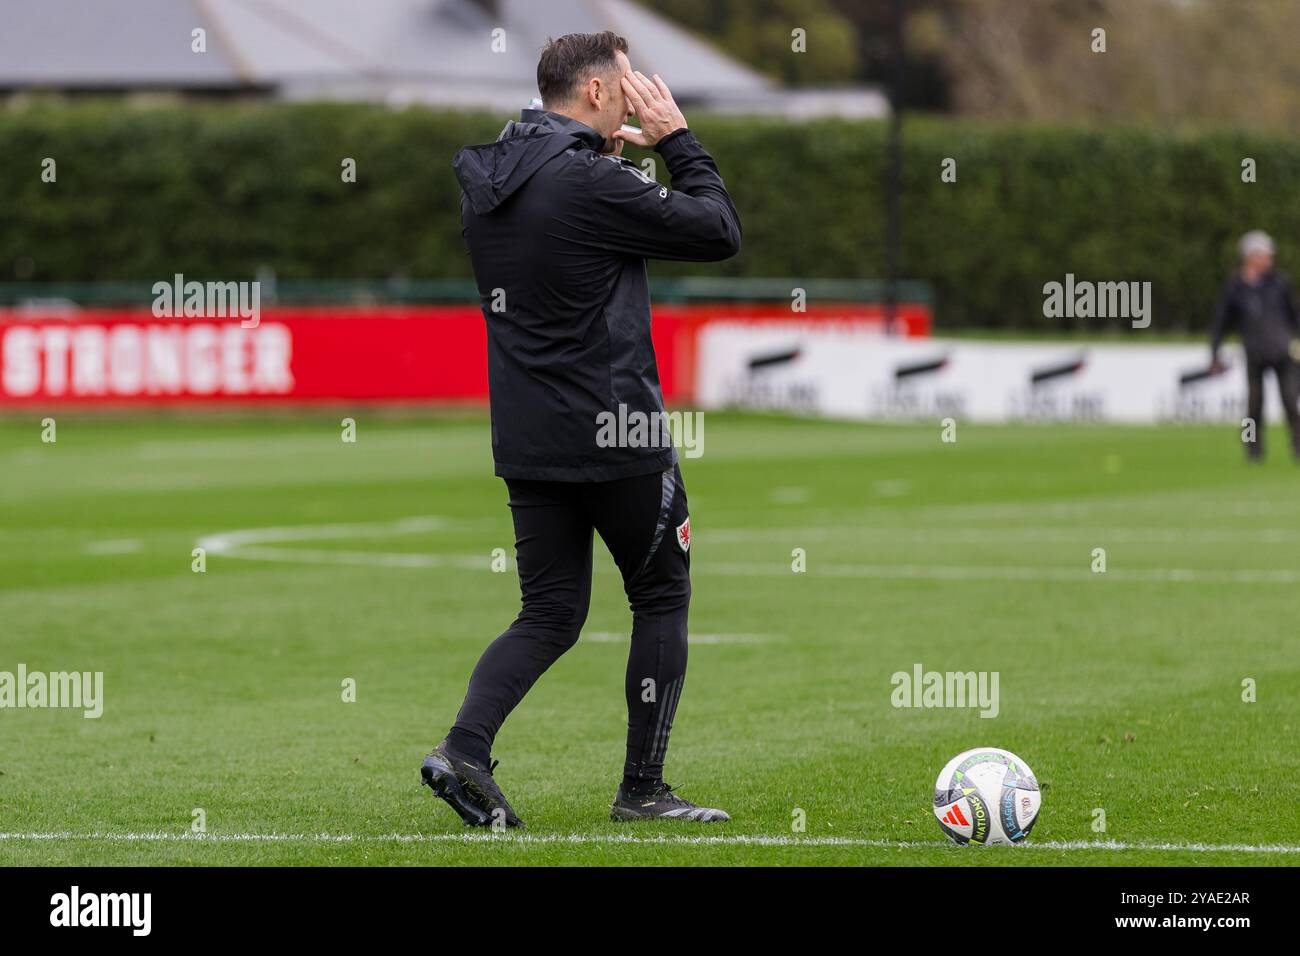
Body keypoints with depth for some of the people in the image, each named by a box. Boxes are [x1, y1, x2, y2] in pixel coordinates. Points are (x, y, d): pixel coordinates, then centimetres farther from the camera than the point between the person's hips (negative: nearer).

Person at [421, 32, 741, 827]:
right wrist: (677, 139, -2)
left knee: (551, 612, 12)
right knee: (663, 596, 10)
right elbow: (720, 231, -11)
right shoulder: (592, 185, -18)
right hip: (615, 431, -7)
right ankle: (643, 787, 11)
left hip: (526, 436, 7)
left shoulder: (485, 179, 6)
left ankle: (465, 747, -8)